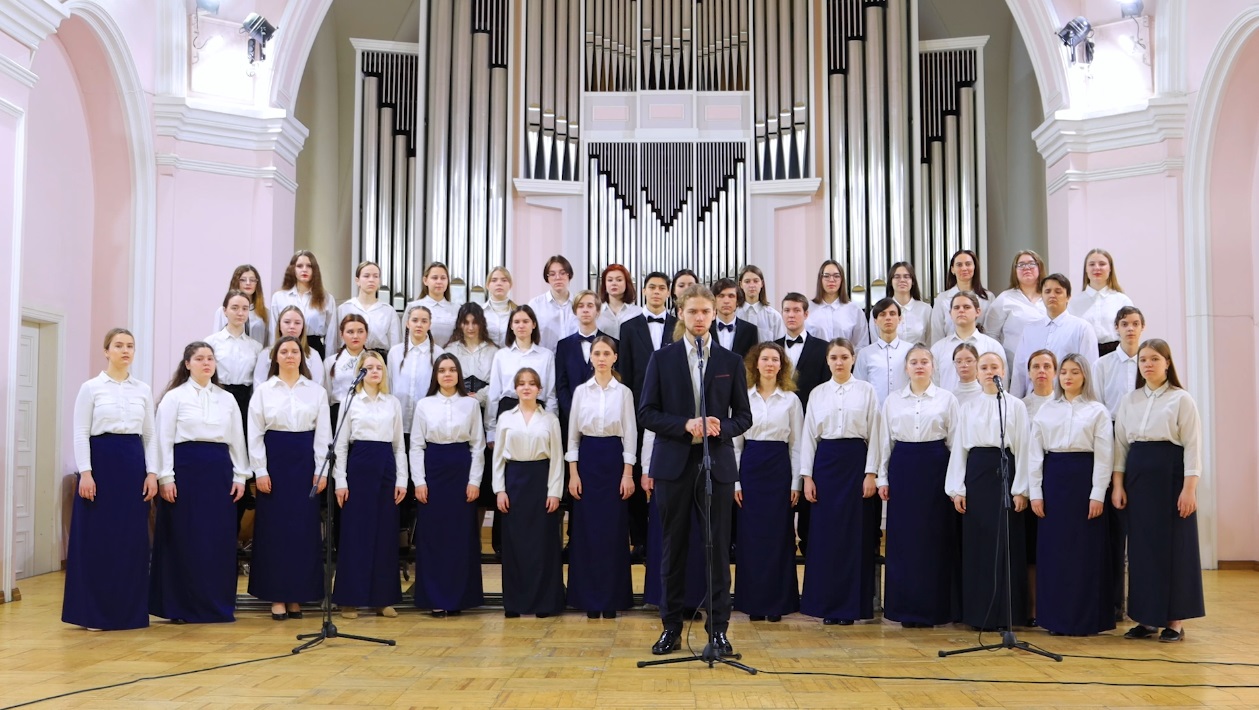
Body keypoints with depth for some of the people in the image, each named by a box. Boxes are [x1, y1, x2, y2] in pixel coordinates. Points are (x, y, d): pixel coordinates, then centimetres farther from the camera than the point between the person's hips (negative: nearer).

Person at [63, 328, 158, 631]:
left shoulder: (143, 390, 10)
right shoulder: (91, 388, 0)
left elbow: (149, 435, 10)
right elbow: (81, 433, -4)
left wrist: (152, 472, 1)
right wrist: (85, 473, -13)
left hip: (134, 463, 4)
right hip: (102, 460, -3)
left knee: (133, 539, 4)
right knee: (97, 538, -2)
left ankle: (130, 611, 13)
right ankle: (93, 612, 8)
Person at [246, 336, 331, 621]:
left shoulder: (317, 391, 7)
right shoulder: (263, 391, 5)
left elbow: (323, 433, 5)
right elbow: (255, 433, 2)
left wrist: (321, 469, -2)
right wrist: (260, 471, -5)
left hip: (305, 460, 1)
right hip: (274, 459, -1)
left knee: (304, 527, 1)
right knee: (274, 527, 1)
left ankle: (298, 594, 10)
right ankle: (276, 596, 8)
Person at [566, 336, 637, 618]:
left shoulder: (624, 392, 2)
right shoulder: (581, 391, 4)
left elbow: (630, 434, 1)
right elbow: (573, 433, 5)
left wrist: (628, 473, -6)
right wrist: (573, 473, -2)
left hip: (614, 458, -1)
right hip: (587, 458, 1)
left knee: (613, 529, 0)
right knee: (586, 528, 2)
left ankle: (612, 598, 8)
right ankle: (589, 598, 10)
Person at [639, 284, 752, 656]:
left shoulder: (731, 361, 8)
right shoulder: (662, 358, 5)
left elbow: (743, 415, 7)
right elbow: (646, 412, 0)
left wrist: (722, 427, -14)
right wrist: (685, 426, -14)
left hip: (717, 464, 1)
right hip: (674, 463, 0)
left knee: (718, 548, 2)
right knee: (673, 548, 6)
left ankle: (718, 629, 12)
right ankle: (671, 627, 17)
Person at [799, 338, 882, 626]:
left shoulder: (866, 391, 2)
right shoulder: (817, 393, 9)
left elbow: (874, 434, 0)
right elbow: (809, 435, 8)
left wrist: (871, 473, -7)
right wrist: (807, 476, 2)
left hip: (856, 461, -2)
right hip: (825, 462, 2)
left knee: (856, 533, 0)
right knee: (825, 533, 2)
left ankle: (851, 604, 9)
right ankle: (827, 603, 11)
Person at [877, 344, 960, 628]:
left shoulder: (947, 399, 4)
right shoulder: (893, 400, 8)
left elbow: (954, 441, 3)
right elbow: (885, 440, 10)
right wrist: (882, 477, 5)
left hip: (935, 468, -1)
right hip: (902, 468, 2)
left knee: (935, 537, 0)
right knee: (902, 538, 2)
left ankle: (933, 607, 10)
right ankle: (905, 607, 12)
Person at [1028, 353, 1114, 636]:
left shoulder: (1097, 411, 3)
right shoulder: (1045, 411, 10)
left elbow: (1104, 455, -3)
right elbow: (1035, 453, 7)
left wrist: (1097, 495, -10)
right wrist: (1035, 493, 0)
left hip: (1084, 478, -2)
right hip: (1053, 478, 2)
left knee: (1086, 549, 0)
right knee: (1053, 549, 3)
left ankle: (1086, 619, 10)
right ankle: (1055, 618, 12)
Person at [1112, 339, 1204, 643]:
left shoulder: (1181, 399, -2)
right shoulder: (1129, 401, 10)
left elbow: (1193, 445, -6)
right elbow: (1120, 444, 10)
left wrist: (1189, 488, -13)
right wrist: (1117, 484, 3)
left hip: (1171, 475, -4)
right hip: (1137, 477, 4)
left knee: (1173, 545, -1)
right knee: (1141, 545, 6)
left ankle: (1175, 620, 7)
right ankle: (1147, 617, 14)